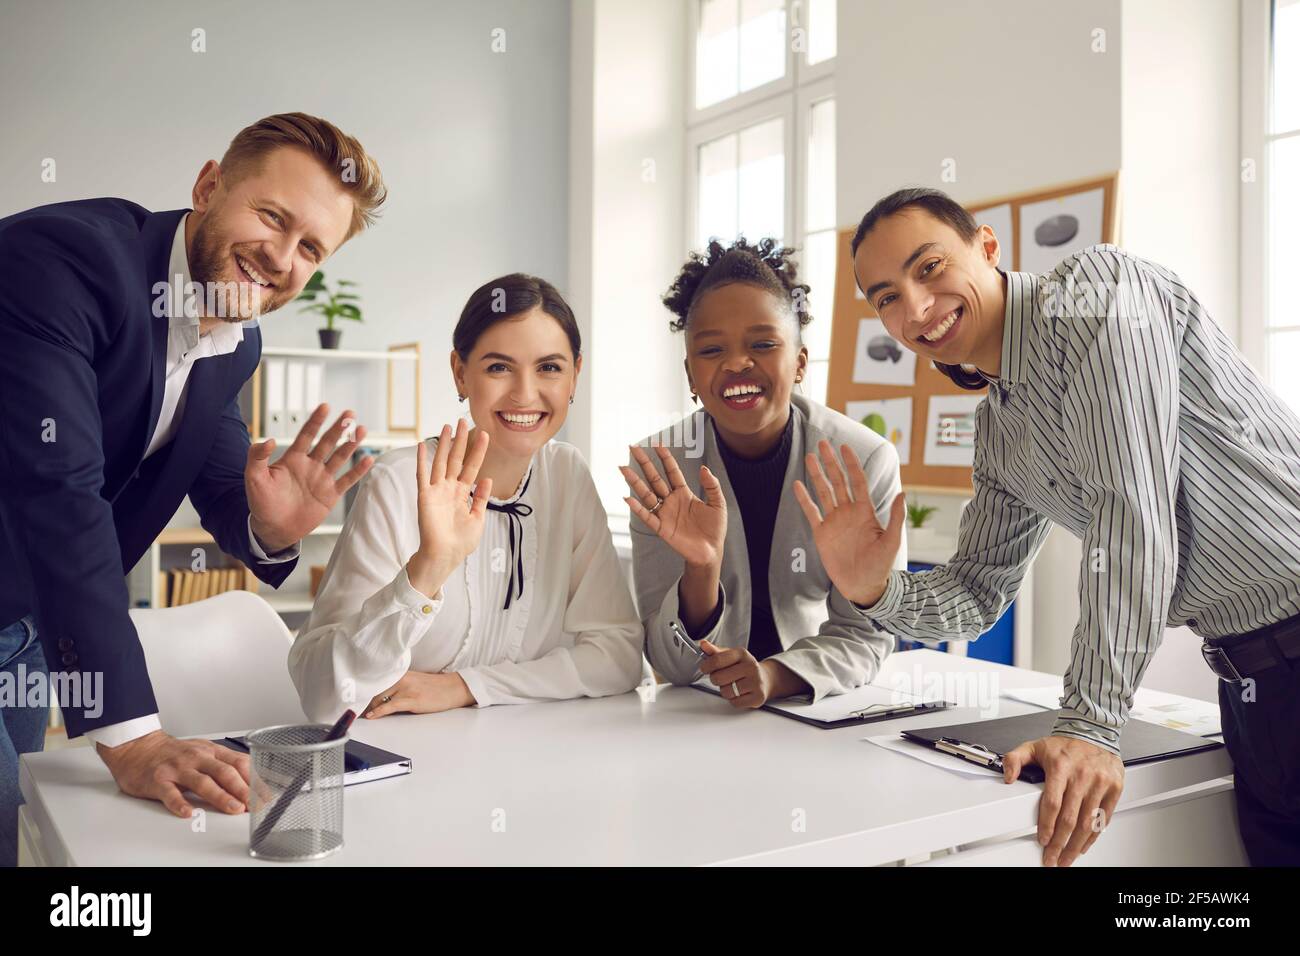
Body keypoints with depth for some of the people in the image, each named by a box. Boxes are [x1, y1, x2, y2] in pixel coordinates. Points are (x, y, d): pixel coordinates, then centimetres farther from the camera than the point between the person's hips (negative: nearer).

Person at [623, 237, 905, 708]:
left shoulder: (865, 460, -11)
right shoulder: (657, 470, -10)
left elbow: (864, 634, -6)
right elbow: (673, 667, -9)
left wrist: (778, 675, -24)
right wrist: (700, 570, -27)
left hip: (824, 709, 1)